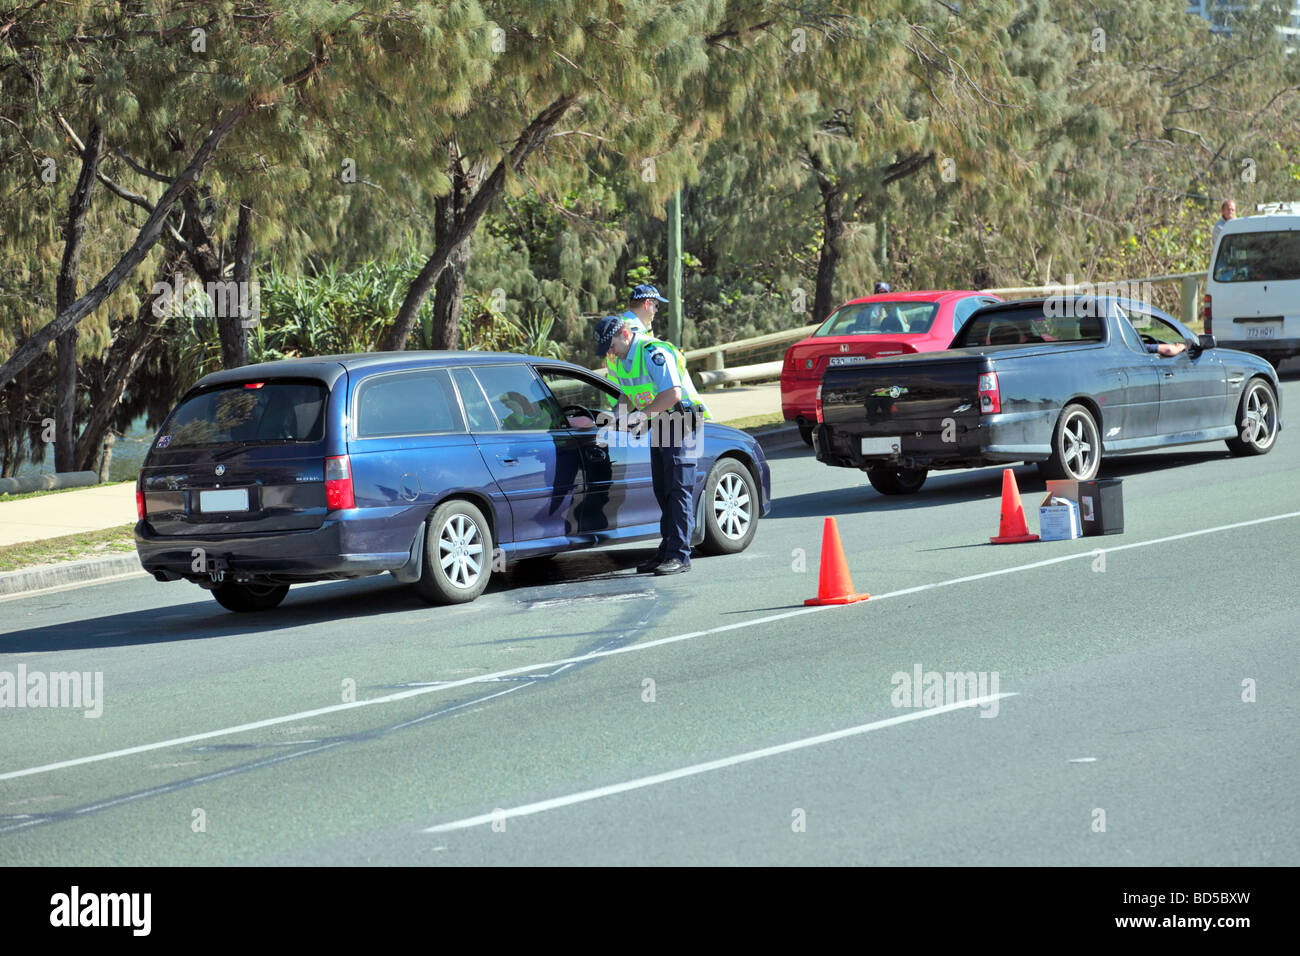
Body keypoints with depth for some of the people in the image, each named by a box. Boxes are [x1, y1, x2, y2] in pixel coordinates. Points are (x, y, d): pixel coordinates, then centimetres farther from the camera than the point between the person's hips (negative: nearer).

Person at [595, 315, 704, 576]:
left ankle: (679, 555, -16)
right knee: (663, 492, 10)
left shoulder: (654, 353, -21)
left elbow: (673, 394, -28)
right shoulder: (620, 360, 9)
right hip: (659, 426, 10)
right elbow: (628, 394, 22)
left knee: (679, 489, -13)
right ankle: (666, 552, 14)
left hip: (681, 424, -10)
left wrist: (641, 414, -26)